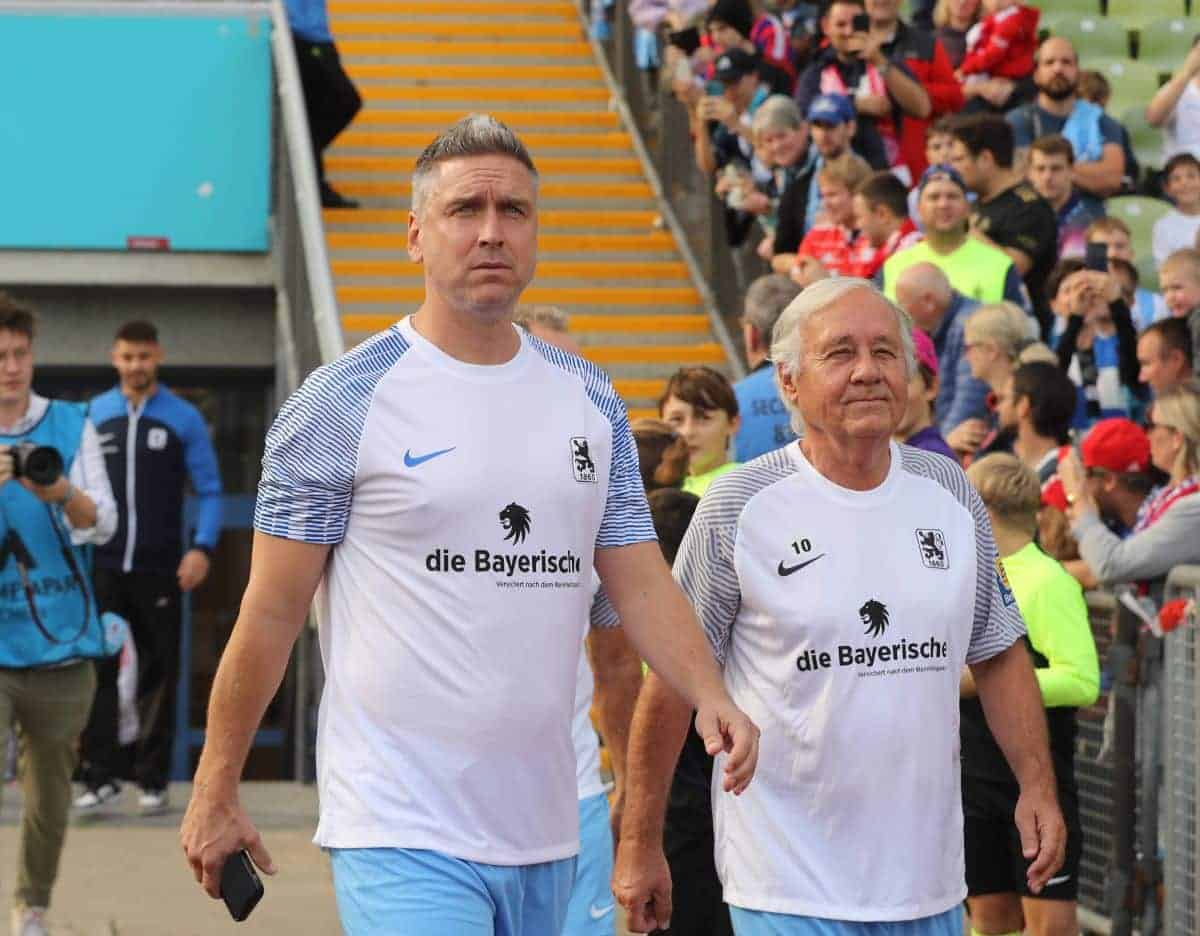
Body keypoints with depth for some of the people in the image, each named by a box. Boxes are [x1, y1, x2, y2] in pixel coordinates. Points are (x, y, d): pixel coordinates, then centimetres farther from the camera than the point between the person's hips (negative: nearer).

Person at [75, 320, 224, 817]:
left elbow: (209, 490, 3)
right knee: (96, 672, -6)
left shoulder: (184, 418, 3)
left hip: (160, 569, -1)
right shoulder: (91, 415, 8)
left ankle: (153, 780, 10)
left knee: (158, 677, 3)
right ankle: (100, 775, -3)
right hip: (101, 567, 1)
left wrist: (202, 547, -10)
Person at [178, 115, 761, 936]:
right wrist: (216, 791, -3)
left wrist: (709, 694, -11)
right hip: (401, 833, -6)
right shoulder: (343, 403, -6)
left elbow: (640, 581, 8)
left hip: (545, 833, 6)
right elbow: (273, 611, -4)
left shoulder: (591, 401, 11)